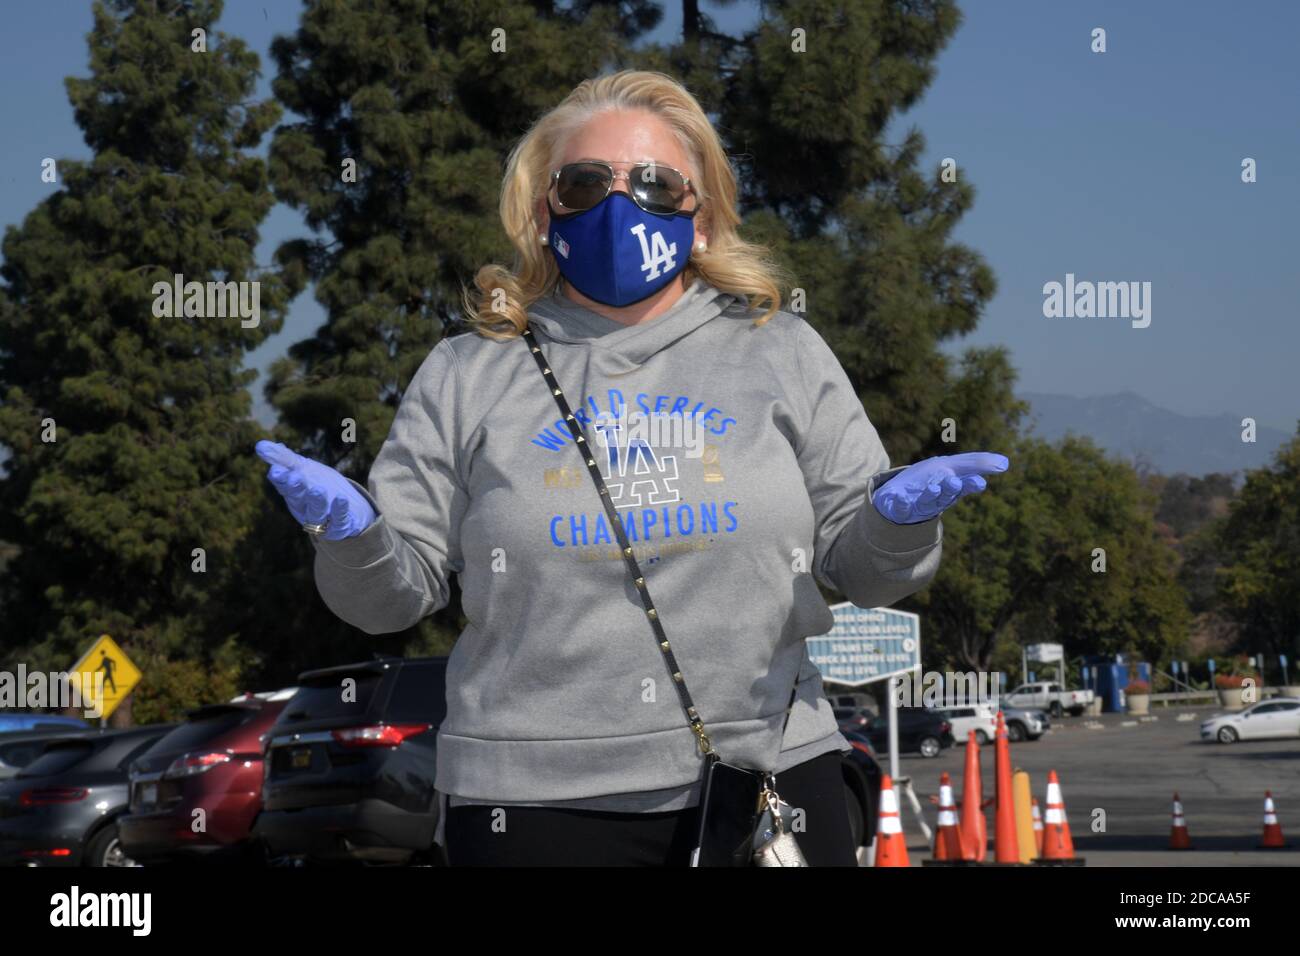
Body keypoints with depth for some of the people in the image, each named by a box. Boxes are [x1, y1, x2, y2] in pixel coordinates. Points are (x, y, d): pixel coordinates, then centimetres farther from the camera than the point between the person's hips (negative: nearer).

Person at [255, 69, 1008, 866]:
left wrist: (898, 521, -13)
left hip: (771, 774, 1)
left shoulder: (782, 353, 10)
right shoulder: (467, 378, 8)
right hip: (537, 794, -1)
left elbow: (856, 568, 9)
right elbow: (398, 591, 6)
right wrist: (353, 536, -15)